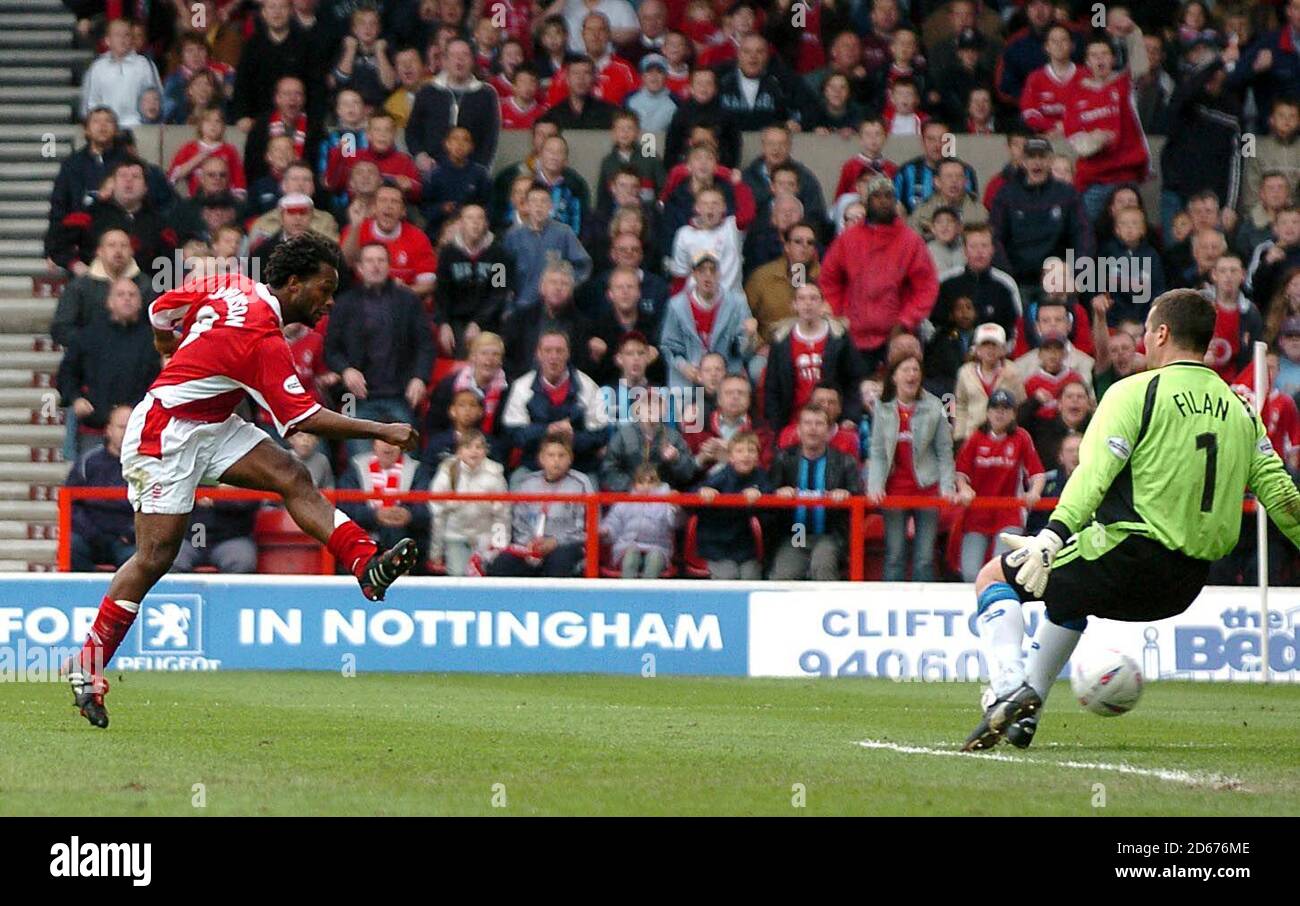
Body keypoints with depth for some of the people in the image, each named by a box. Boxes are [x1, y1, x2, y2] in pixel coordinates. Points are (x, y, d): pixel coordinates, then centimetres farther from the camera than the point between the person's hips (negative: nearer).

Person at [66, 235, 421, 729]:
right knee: (156, 556, -9)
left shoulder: (233, 288, 1)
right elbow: (305, 417, -24)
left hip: (211, 426, 9)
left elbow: (161, 310, 13)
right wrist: (380, 431, -20)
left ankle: (366, 563, -24)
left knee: (292, 476, -10)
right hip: (164, 437, -9)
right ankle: (87, 666, 1)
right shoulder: (263, 340, -25)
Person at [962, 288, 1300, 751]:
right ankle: (1025, 717, 32)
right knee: (1067, 595, 35)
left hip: (1128, 552, -7)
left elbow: (1095, 473, -18)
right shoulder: (1241, 410, 11)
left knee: (994, 577, 9)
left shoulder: (1137, 391, -6)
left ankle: (1009, 689, -14)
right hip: (1186, 586, 7)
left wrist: (1052, 537, -25)